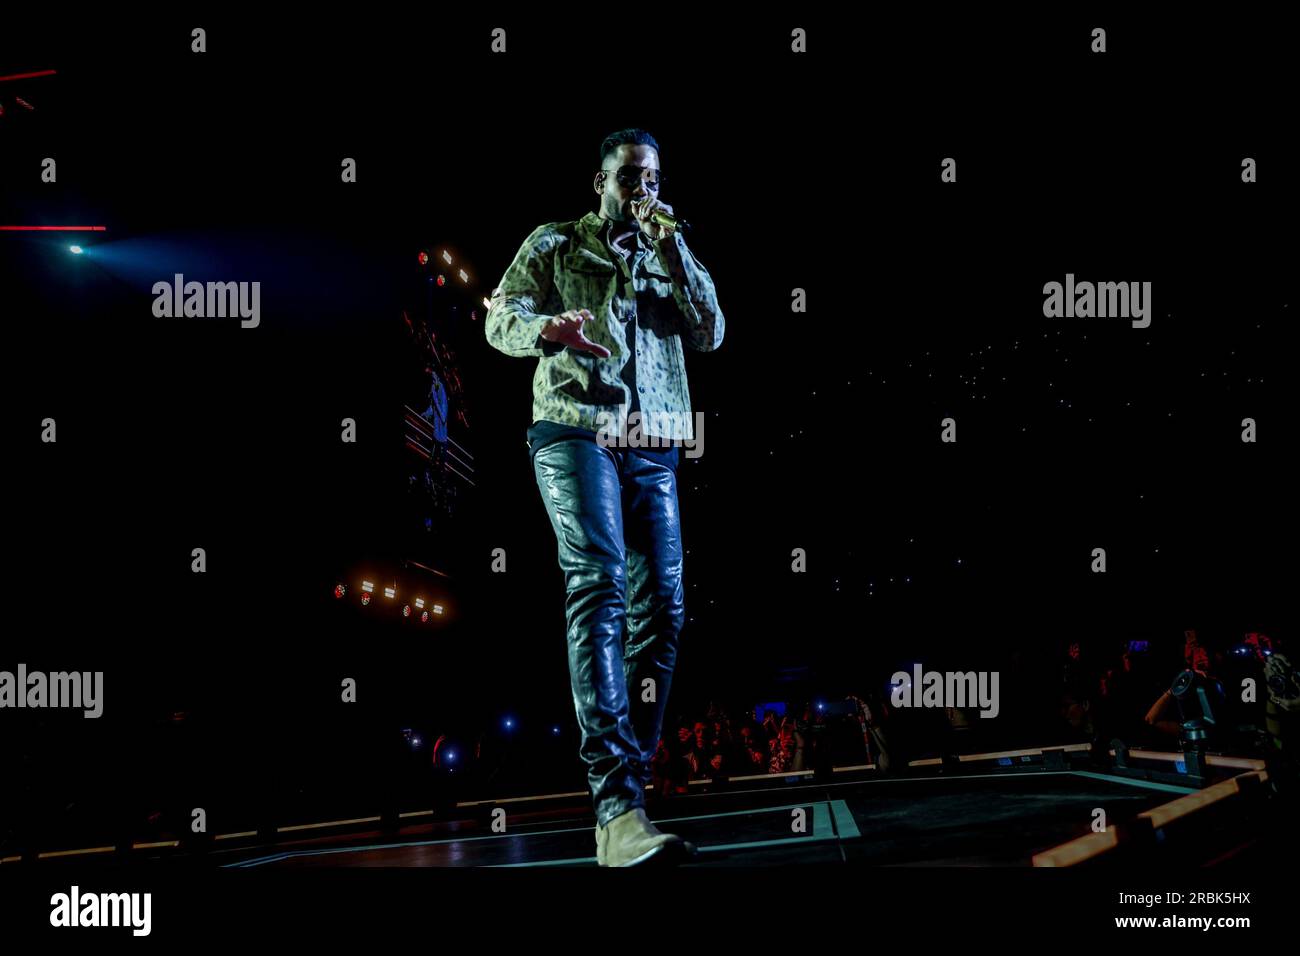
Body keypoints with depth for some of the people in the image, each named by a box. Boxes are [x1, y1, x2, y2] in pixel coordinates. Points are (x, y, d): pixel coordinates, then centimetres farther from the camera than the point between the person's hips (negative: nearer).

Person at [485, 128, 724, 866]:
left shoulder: (671, 258, 22)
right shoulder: (555, 244, 13)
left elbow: (711, 334, 9)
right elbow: (500, 319, 3)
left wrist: (673, 251, 1)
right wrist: (548, 327, -20)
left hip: (654, 447, 5)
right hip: (576, 433, -5)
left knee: (662, 607, -3)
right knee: (599, 585, -22)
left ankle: (628, 787, 7)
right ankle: (617, 807, -31)